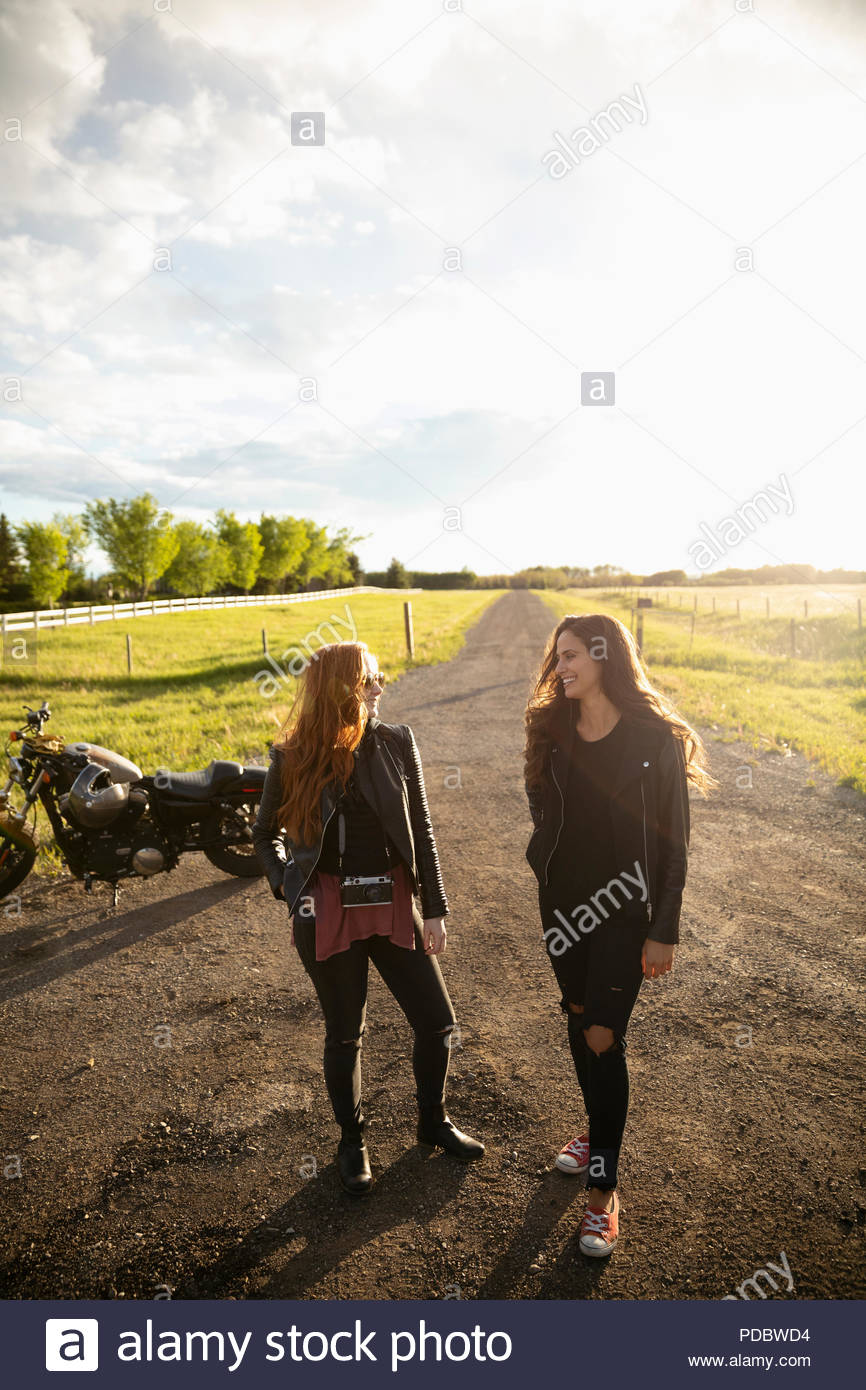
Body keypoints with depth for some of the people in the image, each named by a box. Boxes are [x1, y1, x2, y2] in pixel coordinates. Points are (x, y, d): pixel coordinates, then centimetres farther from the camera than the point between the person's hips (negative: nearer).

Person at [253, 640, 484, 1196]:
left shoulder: (396, 742, -3)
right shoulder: (293, 757, -6)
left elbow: (421, 829, 1)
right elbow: (265, 833, 10)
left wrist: (435, 908, 0)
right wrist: (286, 883, -5)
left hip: (393, 905, 2)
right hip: (328, 914, -2)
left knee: (438, 1023, 8)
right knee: (345, 1034, 12)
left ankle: (434, 1120, 37)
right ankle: (352, 1140, 37)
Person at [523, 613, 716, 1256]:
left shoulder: (657, 738, -13)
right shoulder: (551, 731, -1)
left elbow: (673, 841, -10)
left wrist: (664, 931, -10)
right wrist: (547, 872, 2)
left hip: (625, 910, -4)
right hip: (563, 901, 4)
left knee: (604, 1036, -3)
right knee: (579, 1020, 17)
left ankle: (604, 1185, 13)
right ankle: (598, 1129, 41)